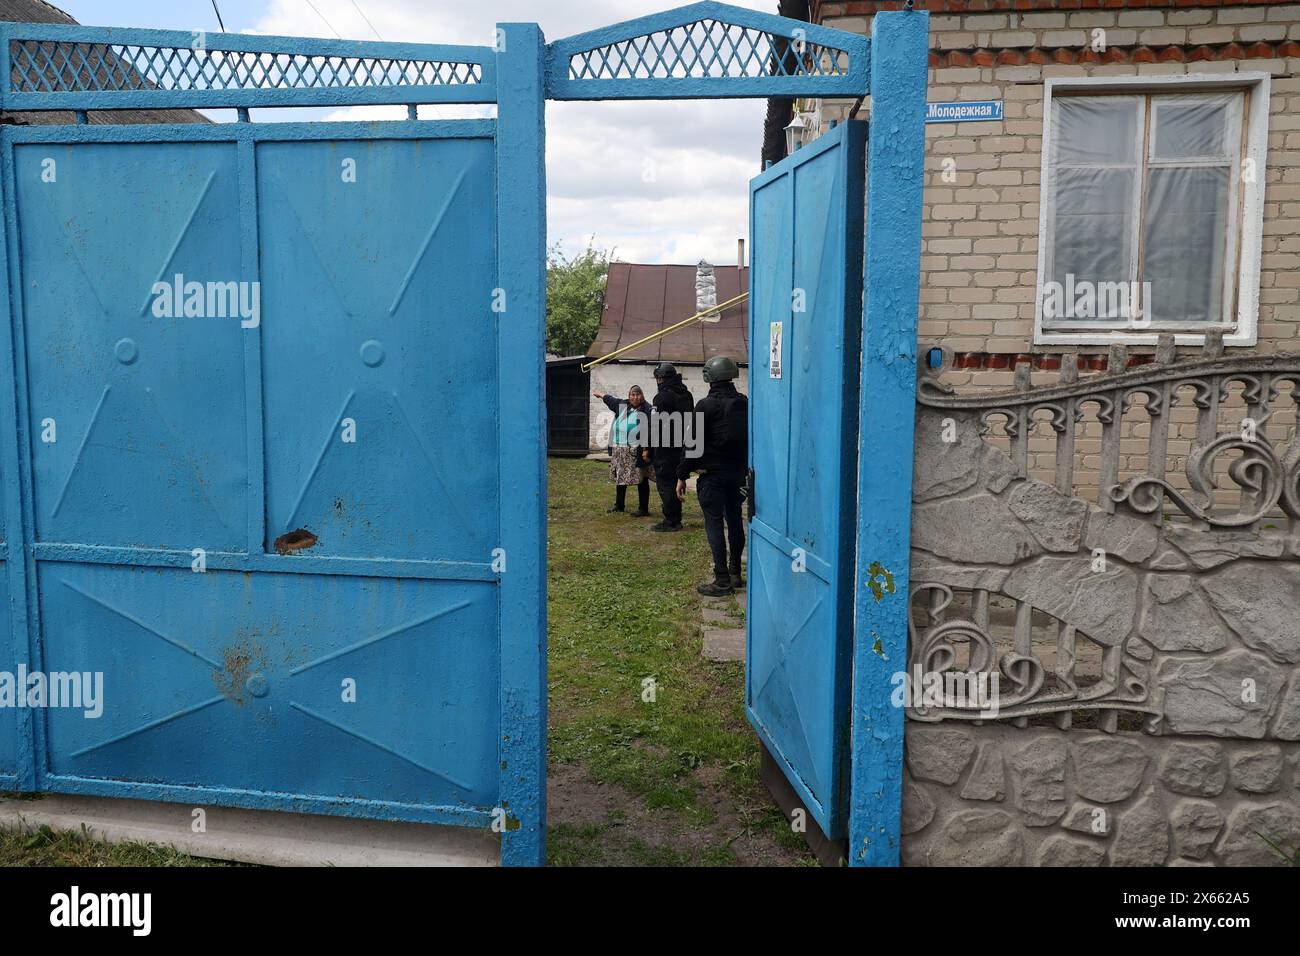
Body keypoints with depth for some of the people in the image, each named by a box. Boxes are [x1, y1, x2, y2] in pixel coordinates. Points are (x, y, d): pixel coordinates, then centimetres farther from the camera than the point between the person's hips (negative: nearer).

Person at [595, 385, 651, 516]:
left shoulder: (647, 410, -8)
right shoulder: (623, 406, 11)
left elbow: (650, 431, -14)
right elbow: (611, 401, 34)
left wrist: (646, 450, -19)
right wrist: (601, 394, 49)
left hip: (637, 451, -7)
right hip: (620, 450, 7)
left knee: (641, 480, -1)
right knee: (620, 478, 15)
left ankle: (643, 508, 7)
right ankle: (619, 505, 29)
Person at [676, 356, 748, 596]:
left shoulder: (706, 405, -12)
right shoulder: (744, 403, 6)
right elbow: (750, 439, 11)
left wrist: (682, 475, -8)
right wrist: (745, 468, 17)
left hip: (711, 474, -6)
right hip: (737, 472, 6)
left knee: (714, 523, -3)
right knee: (734, 521, 15)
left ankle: (722, 580, -5)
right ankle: (735, 574, 22)